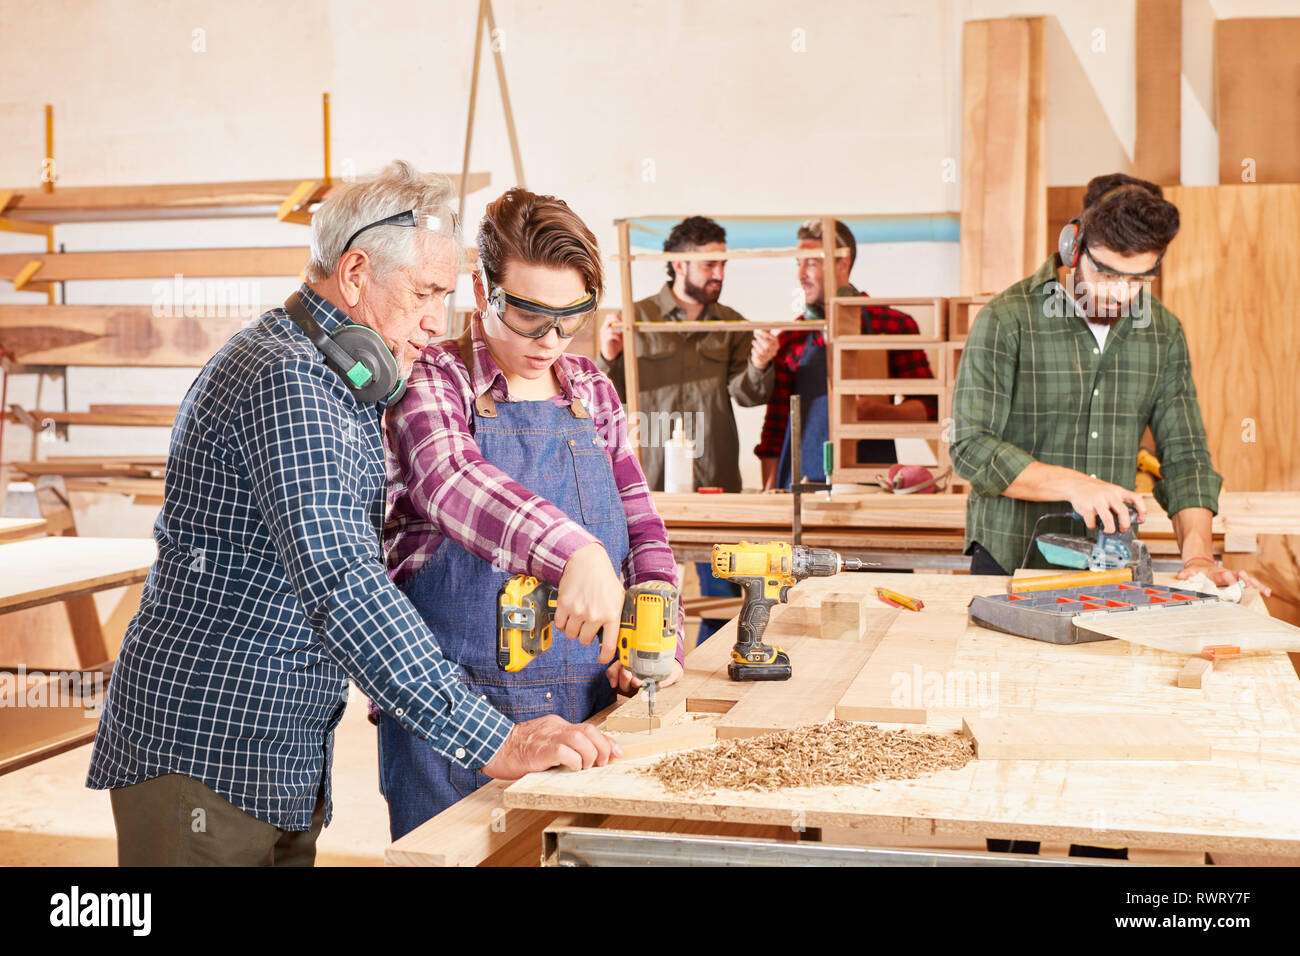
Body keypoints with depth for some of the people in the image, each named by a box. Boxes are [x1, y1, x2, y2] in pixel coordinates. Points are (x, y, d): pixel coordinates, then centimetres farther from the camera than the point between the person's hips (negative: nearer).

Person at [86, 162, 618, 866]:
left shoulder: (341, 384, 14)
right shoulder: (285, 380, -21)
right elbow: (340, 586, -32)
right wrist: (495, 743, -34)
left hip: (286, 758, 9)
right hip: (201, 752, -9)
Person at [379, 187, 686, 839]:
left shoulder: (593, 393, 11)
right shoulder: (432, 381, -5)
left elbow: (641, 527, 12)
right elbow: (449, 478, -27)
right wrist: (574, 550, -42)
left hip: (587, 707, 5)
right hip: (452, 712, -4)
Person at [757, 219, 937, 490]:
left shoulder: (893, 325, 3)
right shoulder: (791, 338, 10)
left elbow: (929, 407, 4)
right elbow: (775, 427, 12)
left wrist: (872, 410, -13)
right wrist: (769, 492, 4)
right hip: (803, 483, 2)